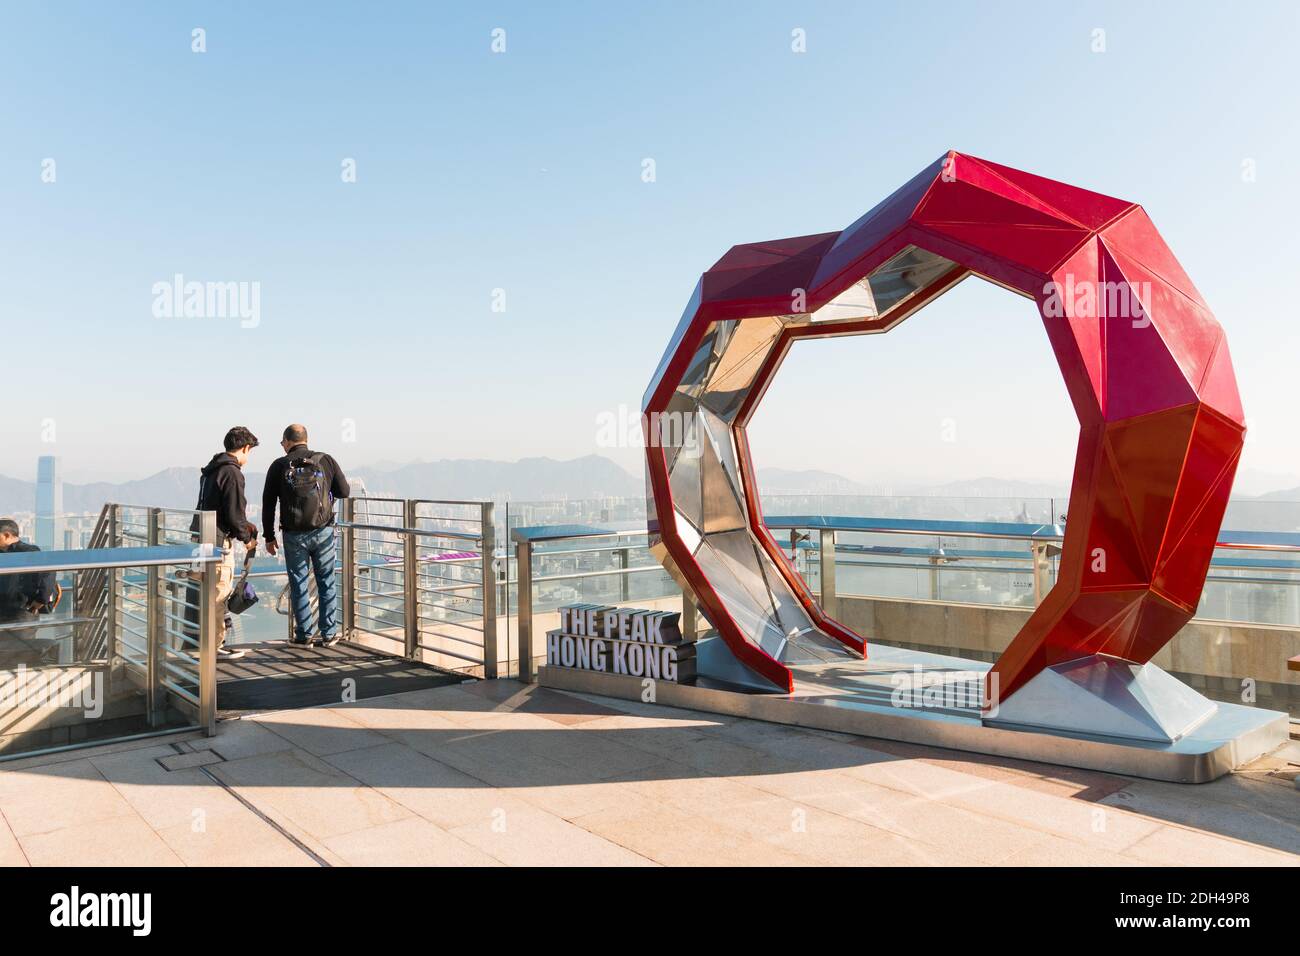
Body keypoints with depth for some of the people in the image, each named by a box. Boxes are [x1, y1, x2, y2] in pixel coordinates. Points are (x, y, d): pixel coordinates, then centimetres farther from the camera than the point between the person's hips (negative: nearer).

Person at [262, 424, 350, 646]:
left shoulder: (279, 466, 1)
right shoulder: (326, 460, 1)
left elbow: (268, 504, 2)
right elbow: (344, 491, 4)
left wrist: (269, 537, 10)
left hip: (293, 536, 0)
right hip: (323, 532, 0)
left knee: (299, 585, 9)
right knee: (327, 582, 8)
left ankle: (304, 634, 14)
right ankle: (329, 634, 9)